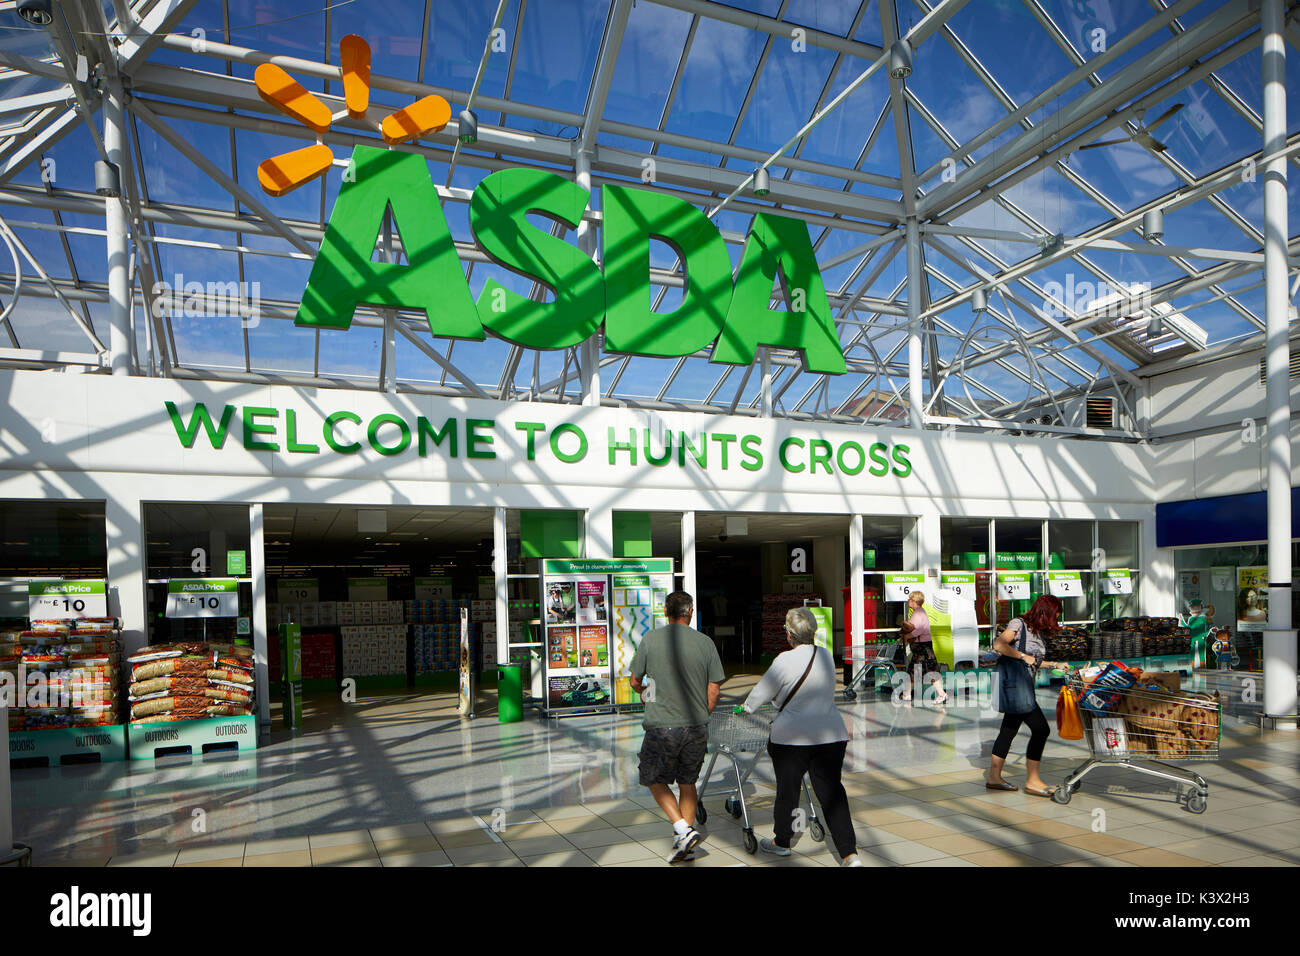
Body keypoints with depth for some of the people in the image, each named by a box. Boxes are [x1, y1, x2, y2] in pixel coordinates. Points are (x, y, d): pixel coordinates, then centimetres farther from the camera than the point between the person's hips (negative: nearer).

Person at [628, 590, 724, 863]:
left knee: (655, 780, 15)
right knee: (687, 782, 18)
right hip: (697, 728, 3)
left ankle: (683, 829, 0)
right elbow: (714, 689, 1)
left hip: (662, 726, -3)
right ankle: (684, 842, 20)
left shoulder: (650, 640, -5)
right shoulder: (705, 643, -1)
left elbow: (635, 682, 5)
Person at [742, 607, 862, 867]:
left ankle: (781, 842, 31)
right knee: (832, 791, 7)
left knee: (787, 790, 13)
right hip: (831, 735, 5)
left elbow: (760, 693, -4)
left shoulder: (786, 660, -14)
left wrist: (746, 707, 16)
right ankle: (849, 853, 1)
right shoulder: (826, 655, 4)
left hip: (792, 737, -5)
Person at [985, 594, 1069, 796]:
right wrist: (1023, 656, -15)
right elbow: (999, 645, -20)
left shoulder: (1039, 632, 19)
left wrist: (1055, 665, 19)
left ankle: (994, 777, 18)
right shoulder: (1019, 624, -7)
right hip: (1012, 680, -10)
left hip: (1022, 685, 10)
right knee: (1040, 728, -9)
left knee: (1009, 729, 11)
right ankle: (1032, 781, -3)